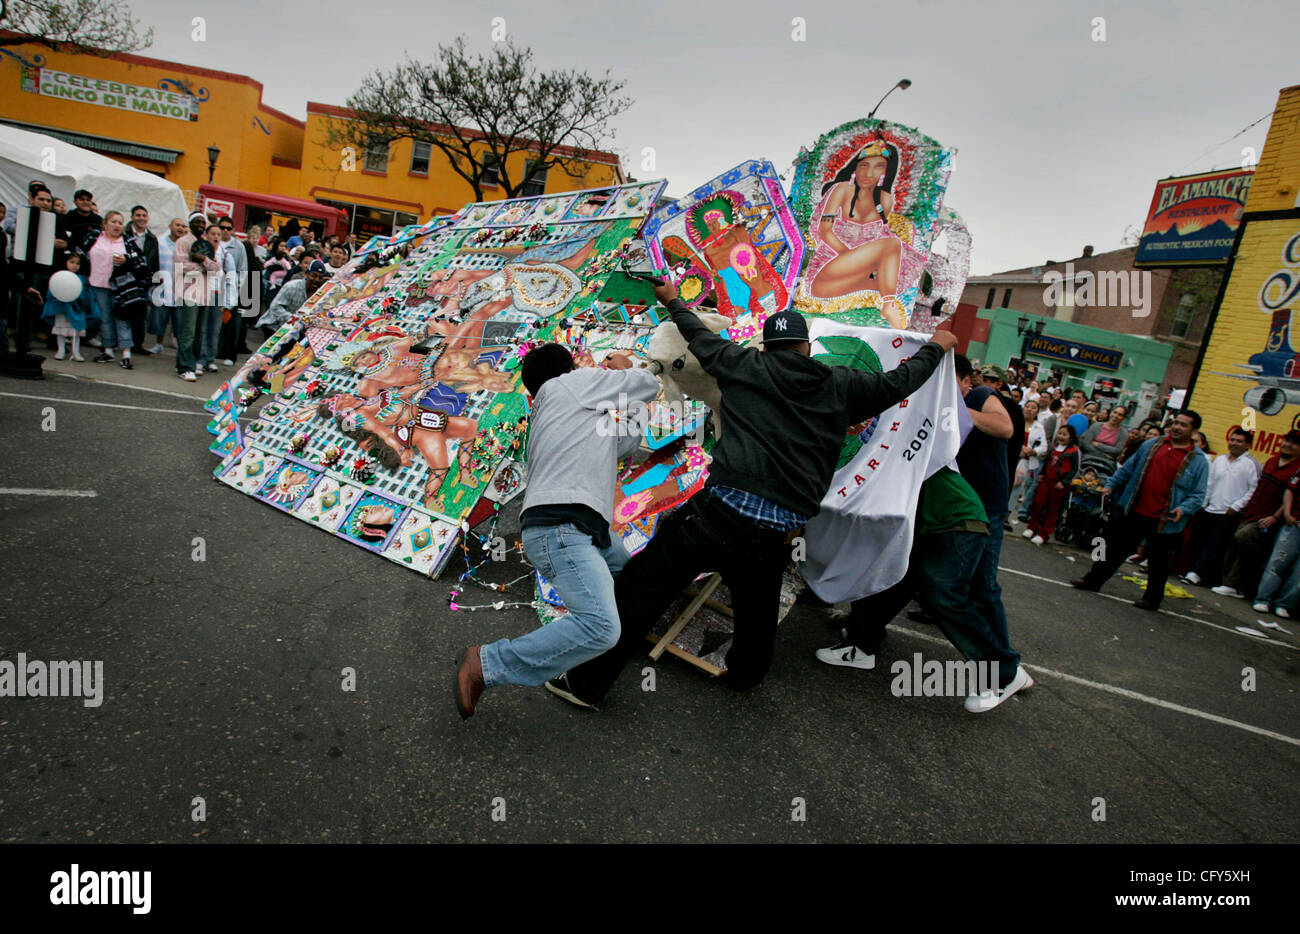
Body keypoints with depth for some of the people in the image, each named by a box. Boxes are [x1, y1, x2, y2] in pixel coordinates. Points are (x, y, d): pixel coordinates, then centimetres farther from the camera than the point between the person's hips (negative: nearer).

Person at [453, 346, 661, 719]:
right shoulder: (570, 383, 7)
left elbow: (621, 444, 34)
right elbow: (648, 384, 13)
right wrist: (623, 369, 31)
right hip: (560, 526, -10)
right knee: (601, 627, -25)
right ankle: (485, 665, -16)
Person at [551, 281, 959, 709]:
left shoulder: (746, 365, 11)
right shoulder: (840, 385, 14)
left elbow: (701, 337, 27)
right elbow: (899, 381, 26)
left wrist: (673, 301, 47)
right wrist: (937, 346, 46)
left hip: (722, 512, -3)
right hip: (780, 531, 3)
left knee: (642, 586, 5)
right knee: (757, 603, 29)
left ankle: (586, 681, 9)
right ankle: (746, 673, 52)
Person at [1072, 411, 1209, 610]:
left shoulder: (1198, 461, -2)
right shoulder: (1152, 444, 8)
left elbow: (1198, 494, -4)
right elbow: (1129, 468, 17)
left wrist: (1184, 509, -20)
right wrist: (1111, 485, 12)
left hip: (1163, 521, -3)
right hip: (1133, 512, 3)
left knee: (1158, 563, 9)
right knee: (1115, 548, 11)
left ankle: (1152, 599, 24)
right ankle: (1093, 580, 22)